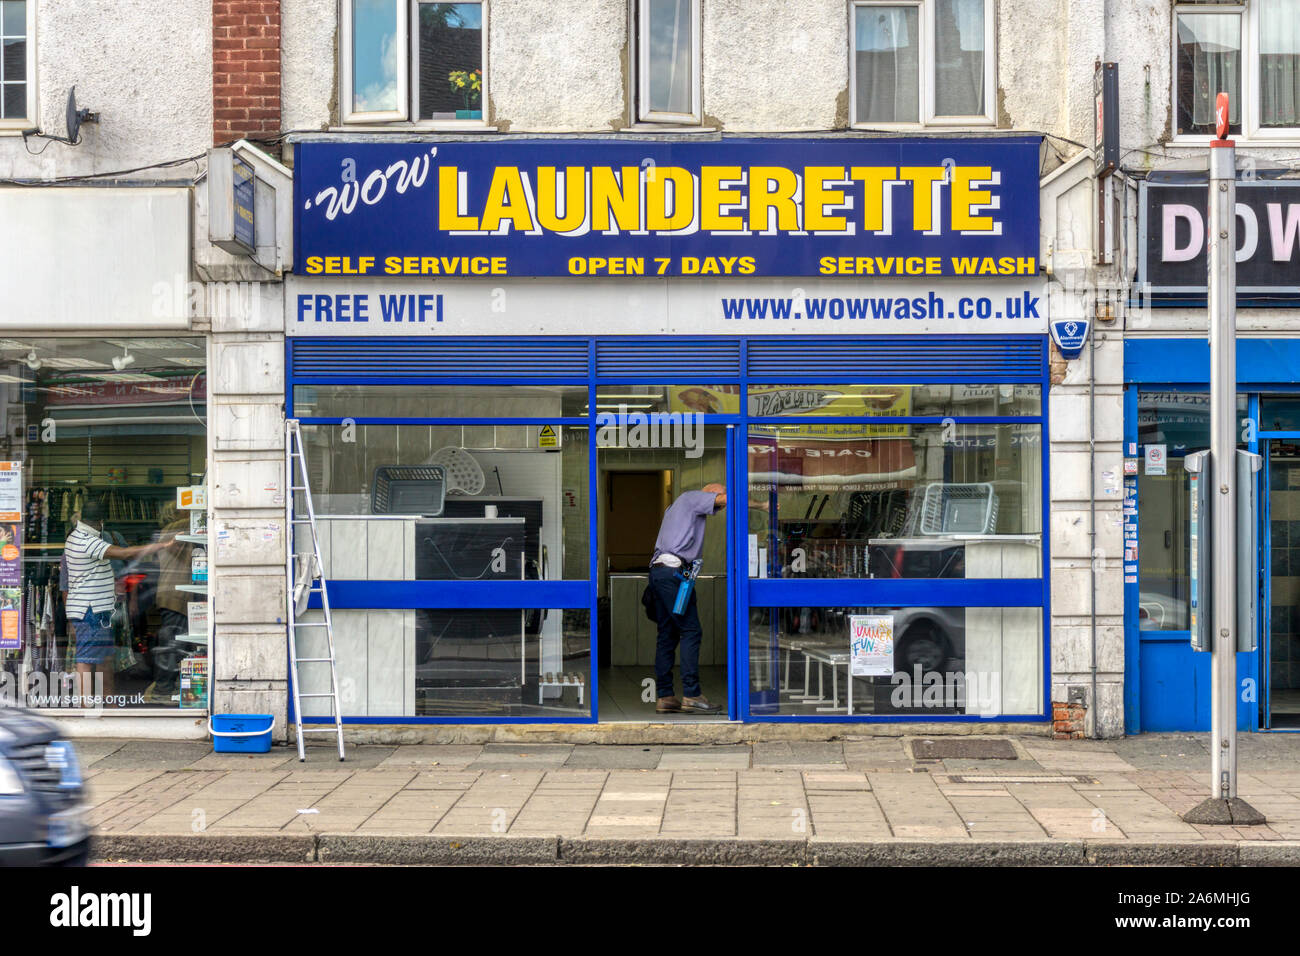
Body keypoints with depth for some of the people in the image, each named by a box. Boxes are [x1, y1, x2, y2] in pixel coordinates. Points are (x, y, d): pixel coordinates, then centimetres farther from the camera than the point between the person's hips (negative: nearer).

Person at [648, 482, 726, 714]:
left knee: (668, 635, 7)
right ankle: (691, 695, -14)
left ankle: (664, 696, 5)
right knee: (691, 631, -10)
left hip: (658, 570, 10)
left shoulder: (675, 506, 31)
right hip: (673, 570, -10)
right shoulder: (693, 497, 4)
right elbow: (727, 498, -11)